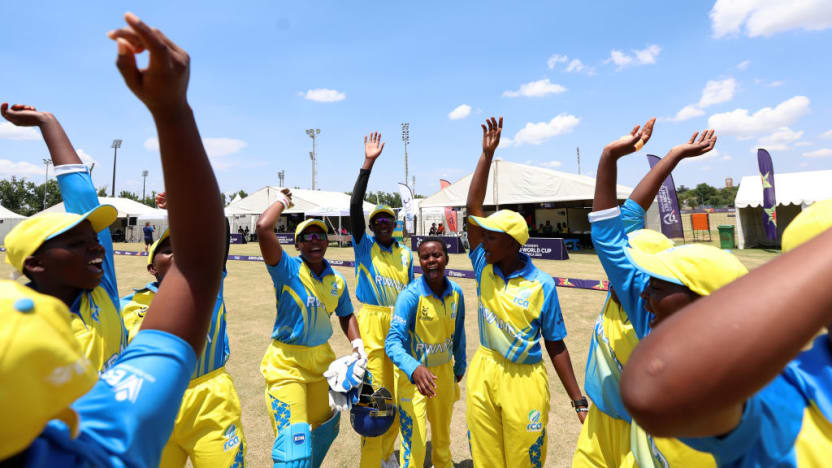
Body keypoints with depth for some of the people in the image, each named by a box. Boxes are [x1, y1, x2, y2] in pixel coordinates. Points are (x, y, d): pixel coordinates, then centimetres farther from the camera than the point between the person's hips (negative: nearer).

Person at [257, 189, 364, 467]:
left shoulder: (337, 280, 1)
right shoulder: (288, 269, -15)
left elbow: (346, 315, 13)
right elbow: (263, 228, -28)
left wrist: (356, 342, -2)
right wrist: (282, 201, -13)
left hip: (322, 360, 6)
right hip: (286, 363, -6)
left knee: (326, 427, 23)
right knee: (295, 436, -13)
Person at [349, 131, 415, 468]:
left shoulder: (406, 254, 9)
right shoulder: (364, 246, -1)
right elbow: (355, 206, -14)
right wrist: (368, 164, -19)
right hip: (373, 324, -4)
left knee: (398, 394, 13)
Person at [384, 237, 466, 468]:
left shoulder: (456, 293, -8)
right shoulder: (410, 295, -25)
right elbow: (393, 342, -31)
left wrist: (460, 365, 16)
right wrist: (415, 369, -46)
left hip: (444, 371, 5)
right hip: (413, 373, -5)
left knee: (442, 433, 26)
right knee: (415, 442, -3)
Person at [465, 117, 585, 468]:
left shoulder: (542, 285, -12)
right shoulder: (484, 267, -4)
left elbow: (555, 346, -4)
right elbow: (472, 208, -9)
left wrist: (579, 401, -2)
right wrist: (487, 154, -10)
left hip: (523, 380, -3)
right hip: (482, 374, 3)